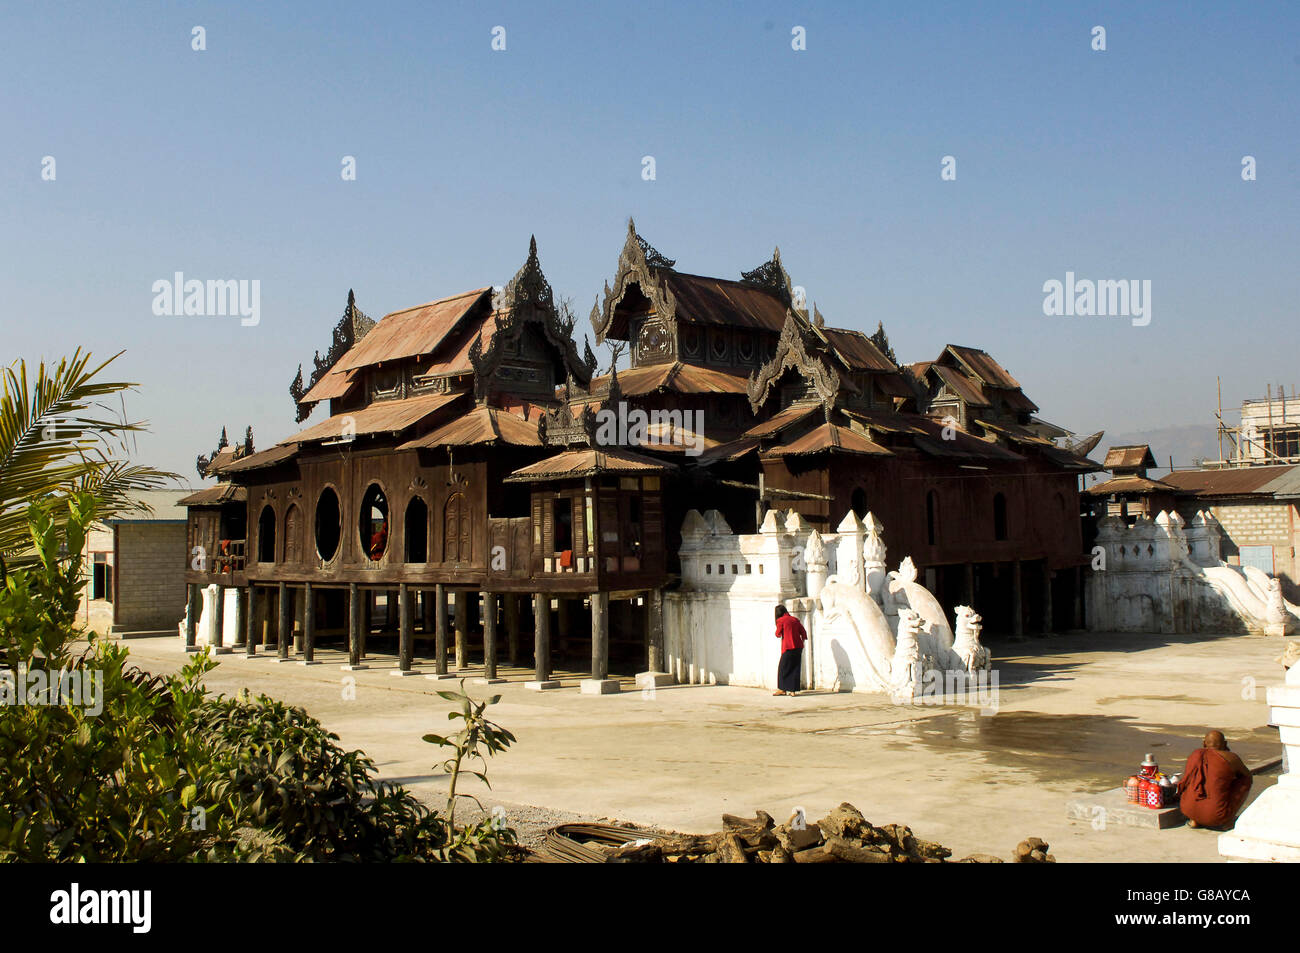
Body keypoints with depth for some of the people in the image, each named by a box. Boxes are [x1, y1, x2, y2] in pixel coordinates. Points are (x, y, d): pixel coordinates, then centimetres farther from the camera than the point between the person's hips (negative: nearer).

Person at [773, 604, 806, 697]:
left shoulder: (781, 620, -5)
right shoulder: (795, 620, 11)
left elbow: (778, 634, 0)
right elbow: (803, 633, 10)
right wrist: (802, 642, 22)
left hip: (788, 648, -6)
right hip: (798, 647, 6)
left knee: (783, 668, 5)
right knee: (795, 668, 8)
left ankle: (782, 689, 7)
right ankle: (793, 690, 7)